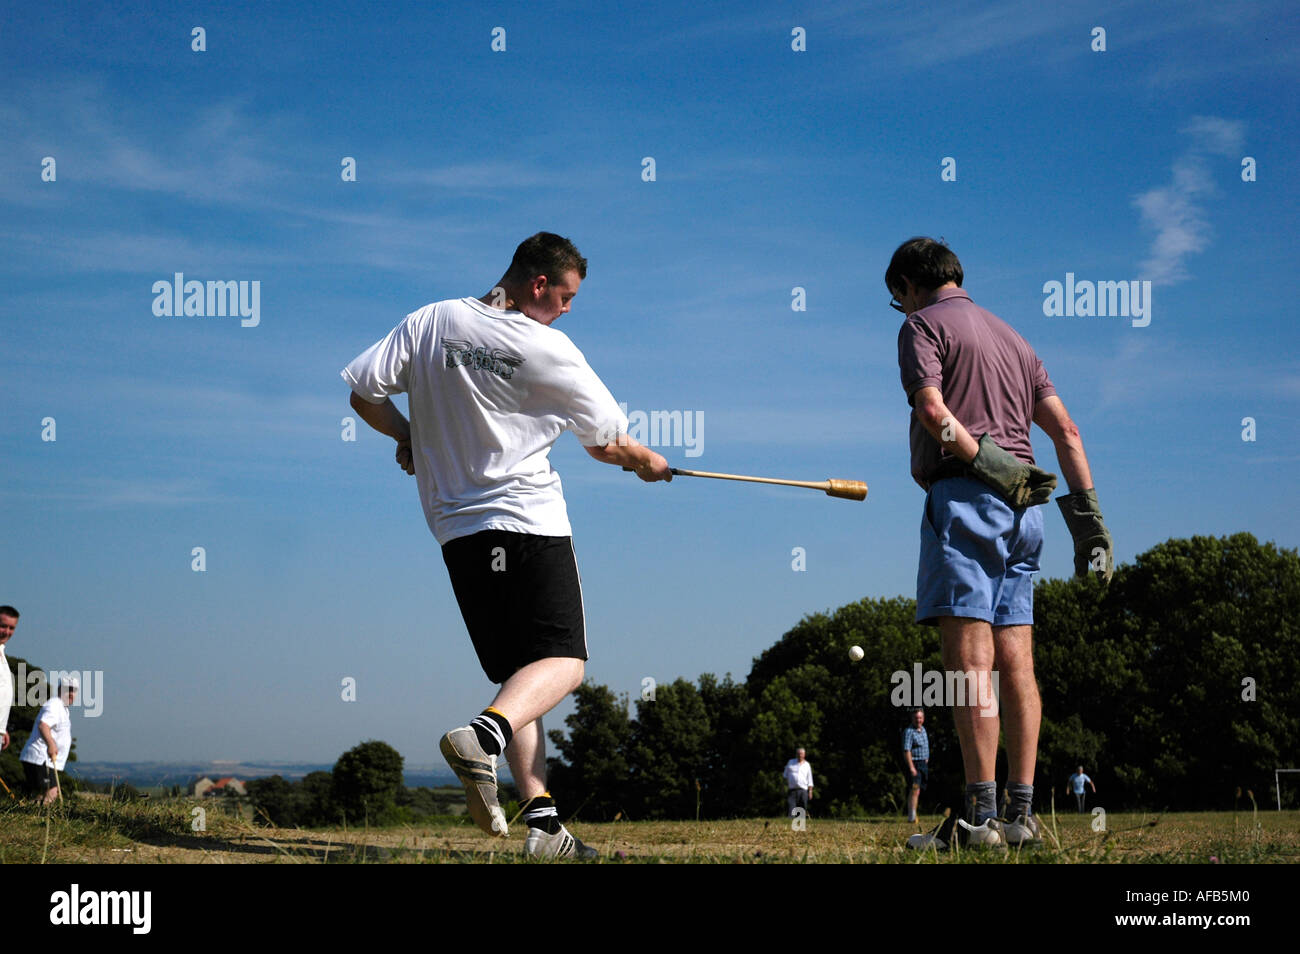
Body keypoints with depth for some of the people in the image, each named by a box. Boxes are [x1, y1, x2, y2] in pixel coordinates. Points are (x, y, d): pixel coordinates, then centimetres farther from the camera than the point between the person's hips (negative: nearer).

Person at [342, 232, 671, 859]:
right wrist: (648, 461, 23)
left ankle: (541, 815, -3)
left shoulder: (431, 322, 6)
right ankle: (483, 734, -35)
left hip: (456, 528, 6)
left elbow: (363, 391, 6)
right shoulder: (549, 350, -6)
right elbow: (607, 445, 2)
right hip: (529, 519, -6)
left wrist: (408, 436, 22)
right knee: (562, 662, -6)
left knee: (515, 672, 9)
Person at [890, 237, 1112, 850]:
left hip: (965, 498, -7)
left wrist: (986, 462, -14)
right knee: (1016, 661, 5)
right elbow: (1065, 430, 18)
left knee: (970, 658, -12)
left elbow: (932, 409, -15)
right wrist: (1088, 516, 13)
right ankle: (1022, 814, 2)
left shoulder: (924, 325, 4)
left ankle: (981, 816, -17)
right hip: (1023, 506, 7)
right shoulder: (1011, 336, 25)